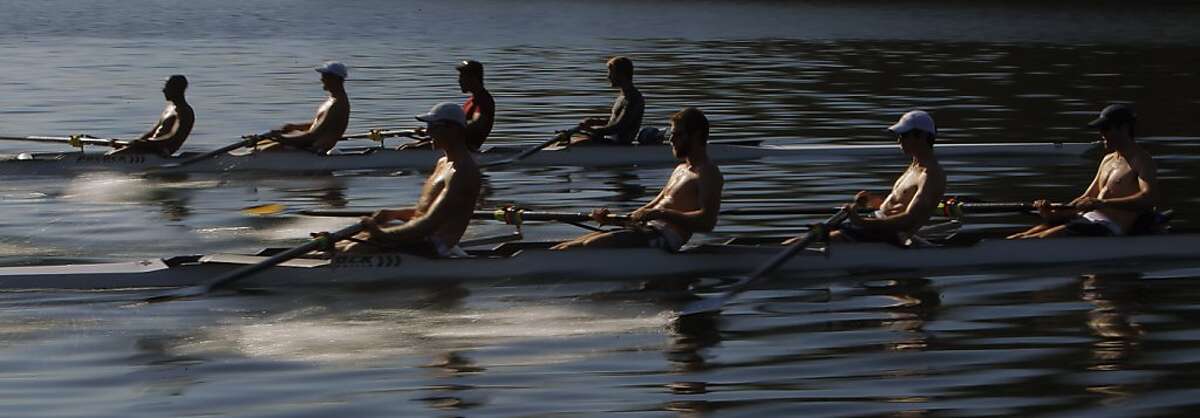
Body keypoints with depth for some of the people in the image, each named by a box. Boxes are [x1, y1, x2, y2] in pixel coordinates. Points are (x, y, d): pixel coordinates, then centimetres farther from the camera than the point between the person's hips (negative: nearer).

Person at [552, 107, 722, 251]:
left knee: (591, 245, -26)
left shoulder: (708, 174, -5)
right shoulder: (681, 169, 26)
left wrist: (661, 214, -27)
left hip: (665, 236, -10)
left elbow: (707, 221, -22)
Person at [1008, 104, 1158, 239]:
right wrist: (1053, 212, 7)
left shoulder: (1141, 161, -5)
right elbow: (1086, 198, 26)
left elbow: (1150, 198, -23)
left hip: (1111, 228, -9)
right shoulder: (1108, 160, 24)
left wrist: (1102, 203, -32)